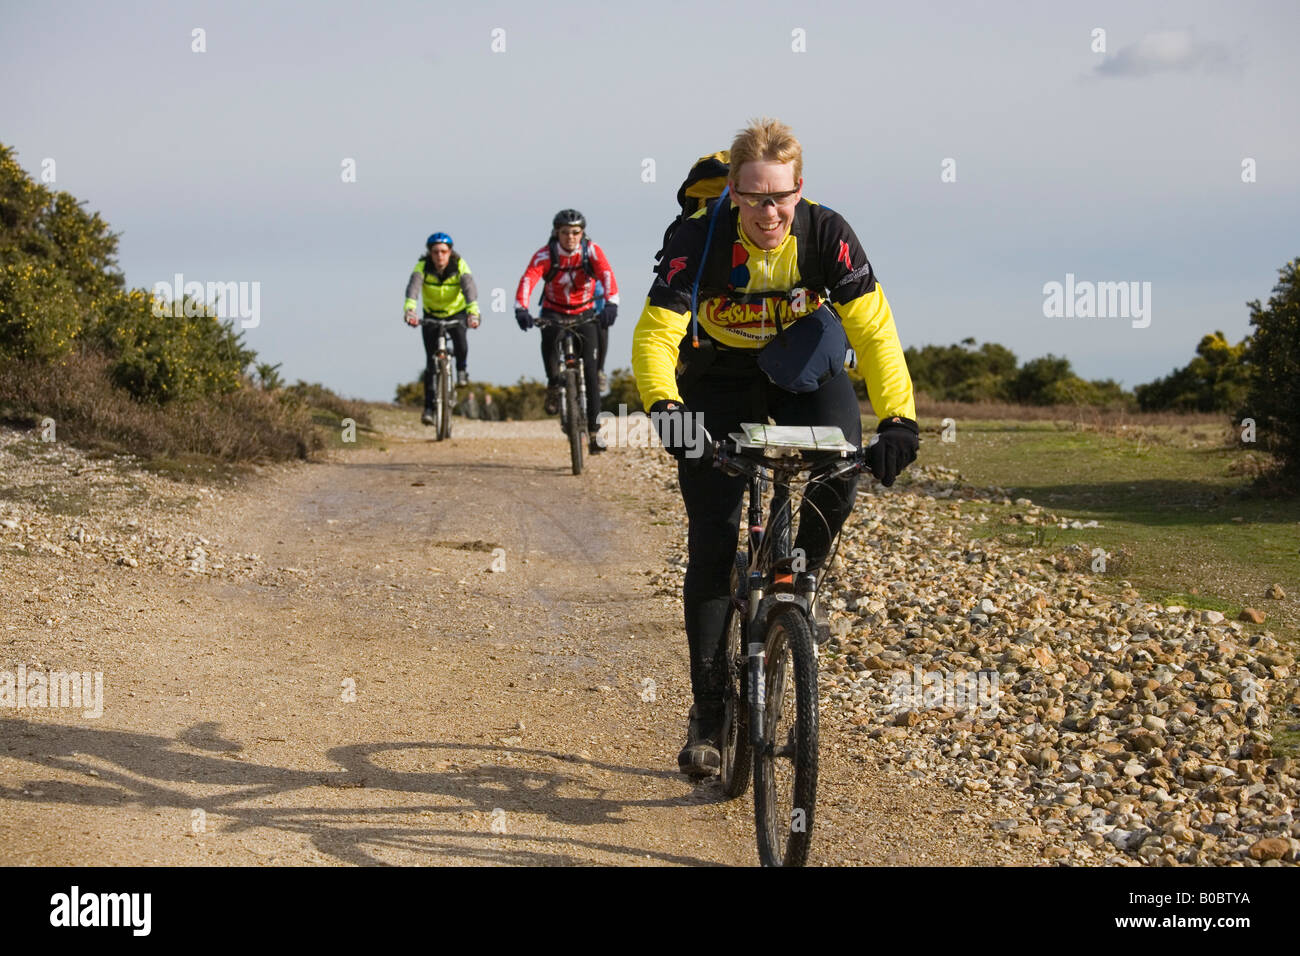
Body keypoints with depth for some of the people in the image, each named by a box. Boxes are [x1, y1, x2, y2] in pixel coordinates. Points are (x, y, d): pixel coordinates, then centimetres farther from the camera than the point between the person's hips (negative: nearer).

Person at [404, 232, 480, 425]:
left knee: (460, 340, -32)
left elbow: (470, 288, -37)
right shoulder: (423, 266, -22)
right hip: (431, 315, 1)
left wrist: (473, 312, -55)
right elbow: (413, 287, -39)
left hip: (456, 313, -1)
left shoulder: (459, 265, -22)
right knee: (431, 360, -7)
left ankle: (462, 368, -2)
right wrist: (410, 310, -58)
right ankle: (429, 407, 1)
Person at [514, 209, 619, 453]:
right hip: (554, 311, -1)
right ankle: (554, 384, -11)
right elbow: (528, 279, -33)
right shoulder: (545, 255, -19)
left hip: (585, 313, 1)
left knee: (590, 368, -8)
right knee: (549, 339, -36)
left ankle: (594, 429, -3)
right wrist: (521, 309, -52)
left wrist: (611, 303, -51)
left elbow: (606, 275, -32)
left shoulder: (592, 251, -16)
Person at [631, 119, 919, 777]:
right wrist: (663, 405, -53)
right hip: (720, 378, -1)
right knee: (711, 544, -7)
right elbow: (654, 336, -34)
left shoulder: (826, 234, -26)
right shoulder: (699, 241, -29)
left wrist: (898, 417, -41)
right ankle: (708, 710, 1)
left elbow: (873, 329, -28)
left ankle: (796, 582, 2)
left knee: (839, 475, -29)